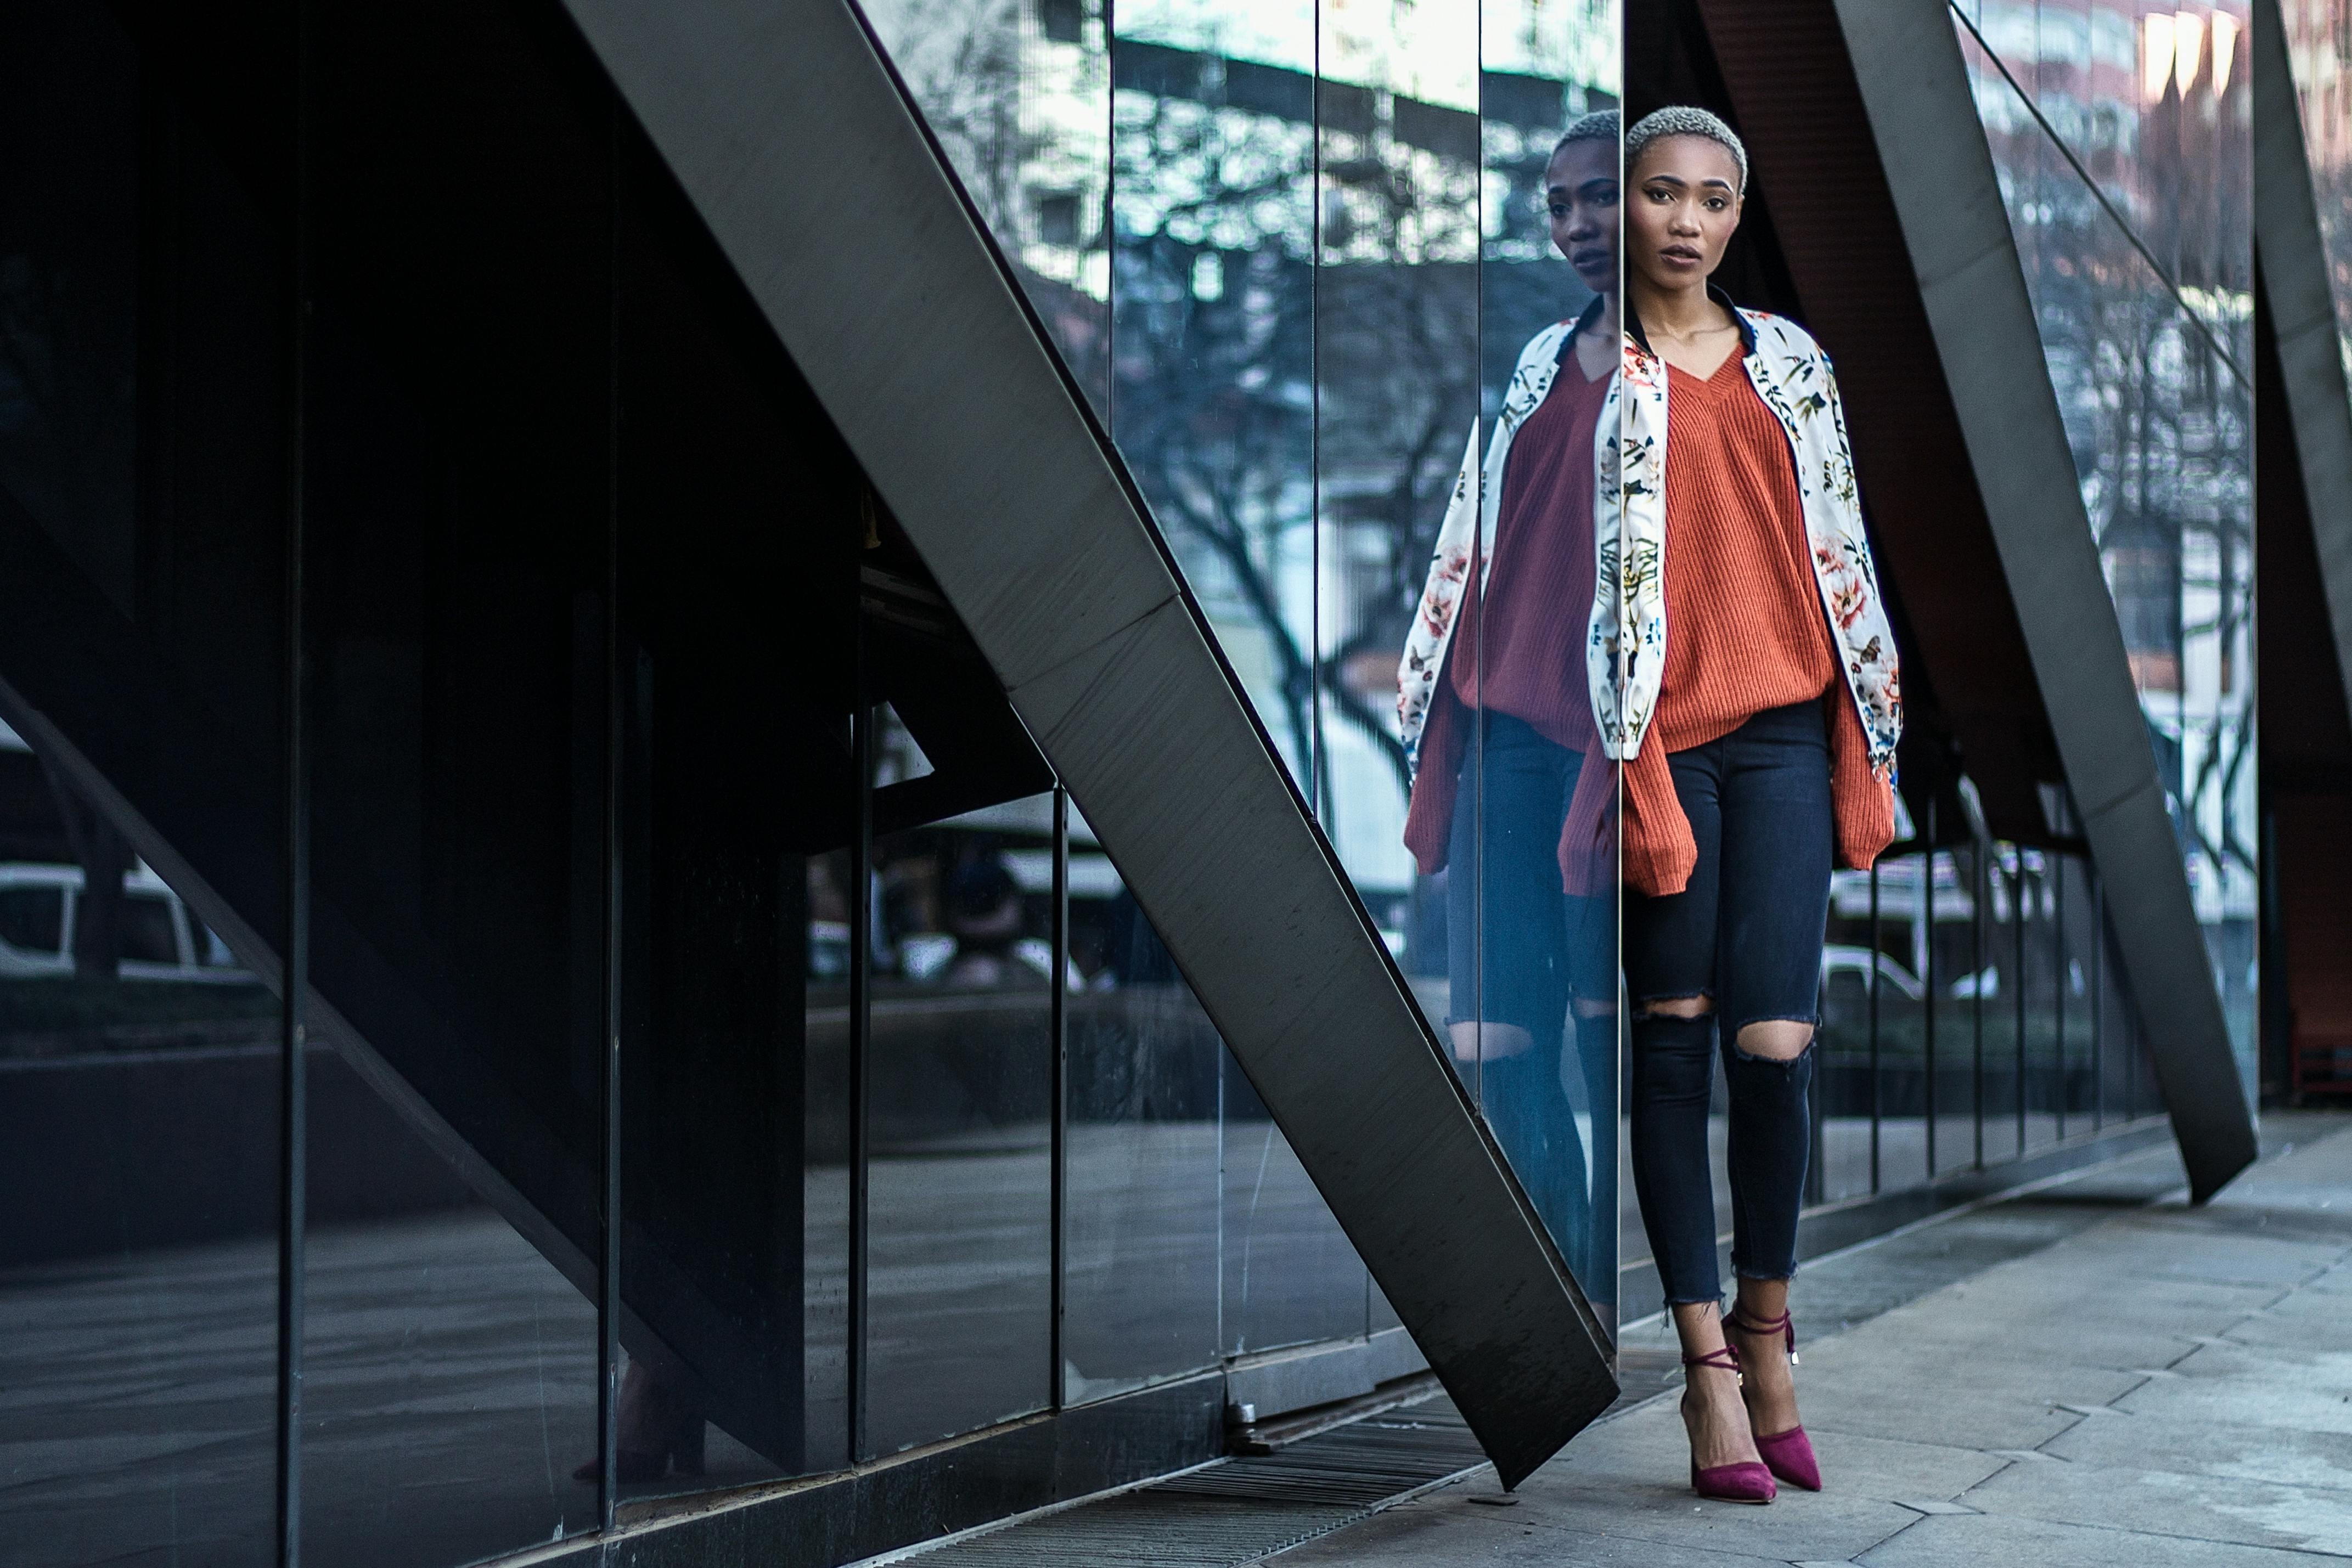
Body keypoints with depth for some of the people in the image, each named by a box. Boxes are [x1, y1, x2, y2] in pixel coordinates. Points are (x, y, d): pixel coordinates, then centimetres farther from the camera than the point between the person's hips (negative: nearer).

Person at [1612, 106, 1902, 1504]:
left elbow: (1839, 547, 17)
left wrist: (1869, 733, 13)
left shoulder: (1793, 362, 15)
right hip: (1660, 734, -2)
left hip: (1783, 730, 2)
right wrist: (1605, 751, -10)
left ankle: (1769, 1325, 13)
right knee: (1675, 1040, 1)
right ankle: (1710, 1361, 6)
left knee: (1777, 1043, -6)